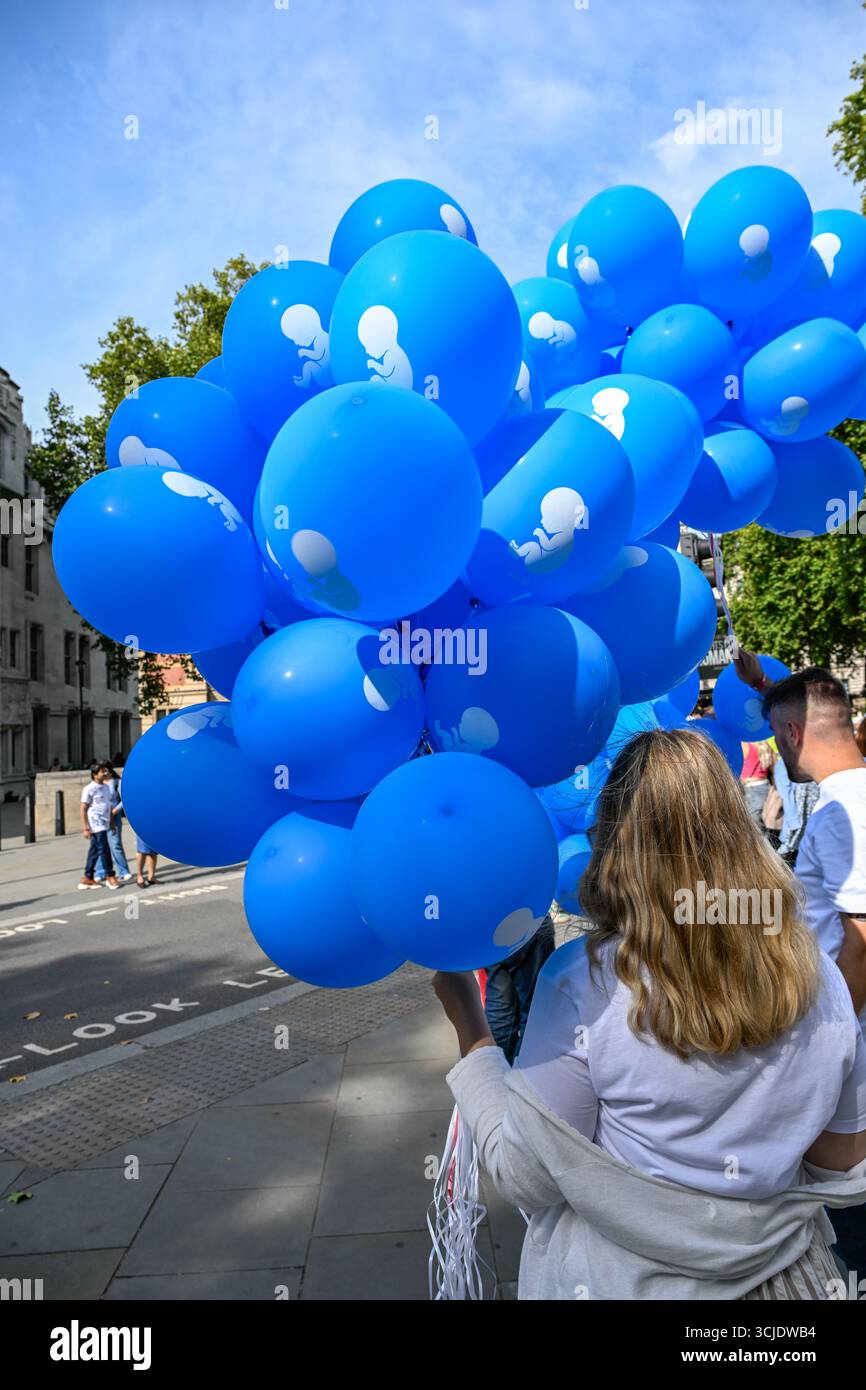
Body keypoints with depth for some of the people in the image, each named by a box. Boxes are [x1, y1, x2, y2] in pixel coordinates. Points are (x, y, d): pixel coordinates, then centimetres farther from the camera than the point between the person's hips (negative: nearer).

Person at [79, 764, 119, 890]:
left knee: (94, 851, 12)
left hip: (104, 824, 8)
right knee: (104, 850, -7)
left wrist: (112, 823, 17)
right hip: (95, 825, -8)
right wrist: (85, 828, -14)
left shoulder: (106, 787, 12)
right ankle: (110, 876, 1)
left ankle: (87, 878, 19)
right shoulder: (89, 789, -10)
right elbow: (83, 809, -10)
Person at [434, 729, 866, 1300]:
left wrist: (466, 1019, -8)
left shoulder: (582, 983, -25)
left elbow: (529, 1178, -15)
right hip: (781, 1273, 3)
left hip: (623, 1279, -2)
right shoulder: (819, 975, -13)